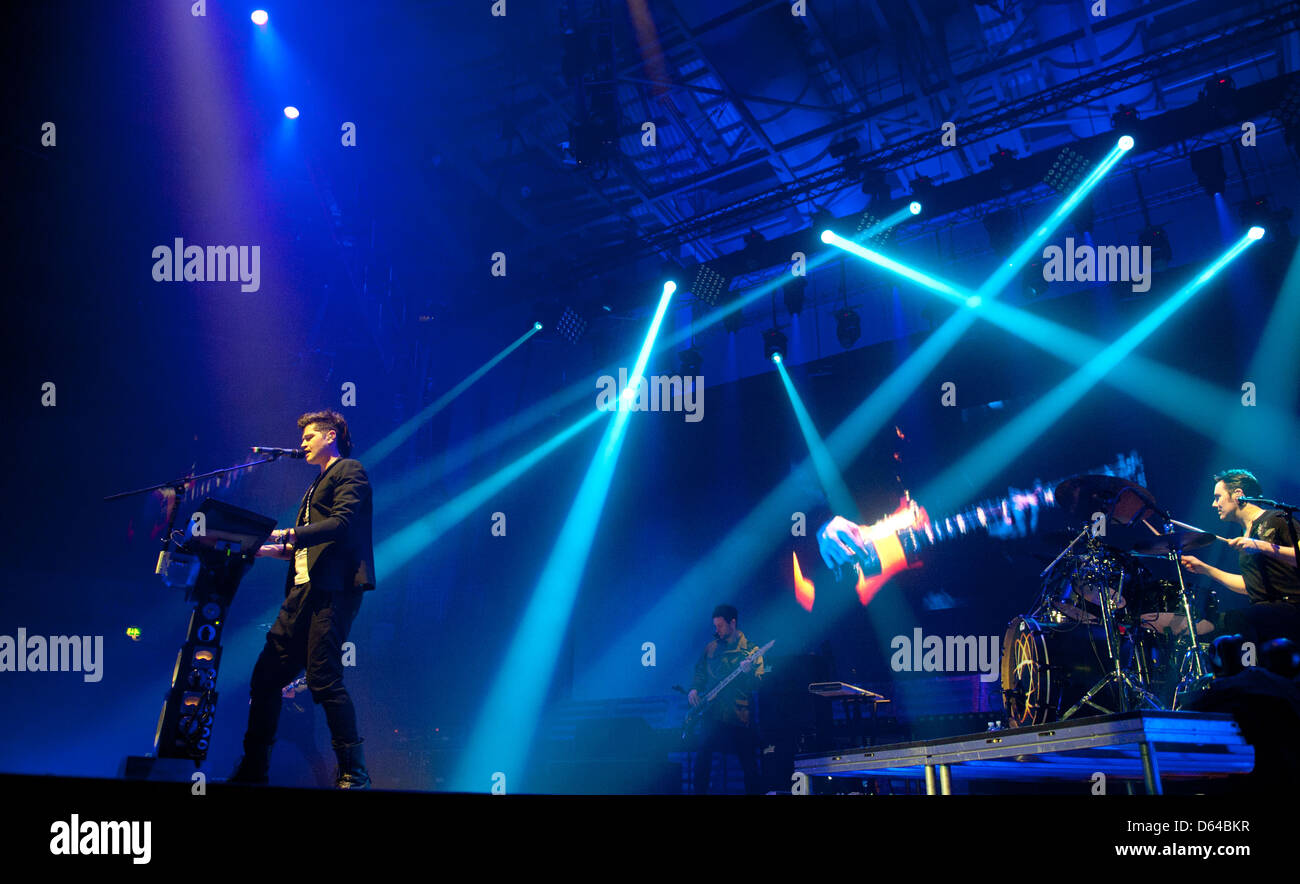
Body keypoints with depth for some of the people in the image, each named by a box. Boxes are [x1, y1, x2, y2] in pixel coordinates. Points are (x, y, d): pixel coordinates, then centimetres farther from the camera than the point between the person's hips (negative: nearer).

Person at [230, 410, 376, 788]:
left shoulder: (349, 471, 1)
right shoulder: (318, 484, 30)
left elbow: (341, 524, -15)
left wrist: (288, 533, -20)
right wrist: (272, 548, 16)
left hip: (332, 590, -9)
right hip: (303, 590, 10)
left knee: (324, 680, -15)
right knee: (265, 676, 6)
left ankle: (353, 772, -9)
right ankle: (253, 770, 14)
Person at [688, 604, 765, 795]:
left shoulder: (749, 649, 0)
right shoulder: (711, 647, 12)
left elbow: (757, 684, -7)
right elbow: (700, 674, 22)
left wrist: (748, 672, -27)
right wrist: (694, 689, 4)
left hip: (739, 714, -3)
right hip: (712, 712, 3)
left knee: (749, 761, -2)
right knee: (703, 753, -5)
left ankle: (754, 792, 11)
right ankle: (700, 791, 6)